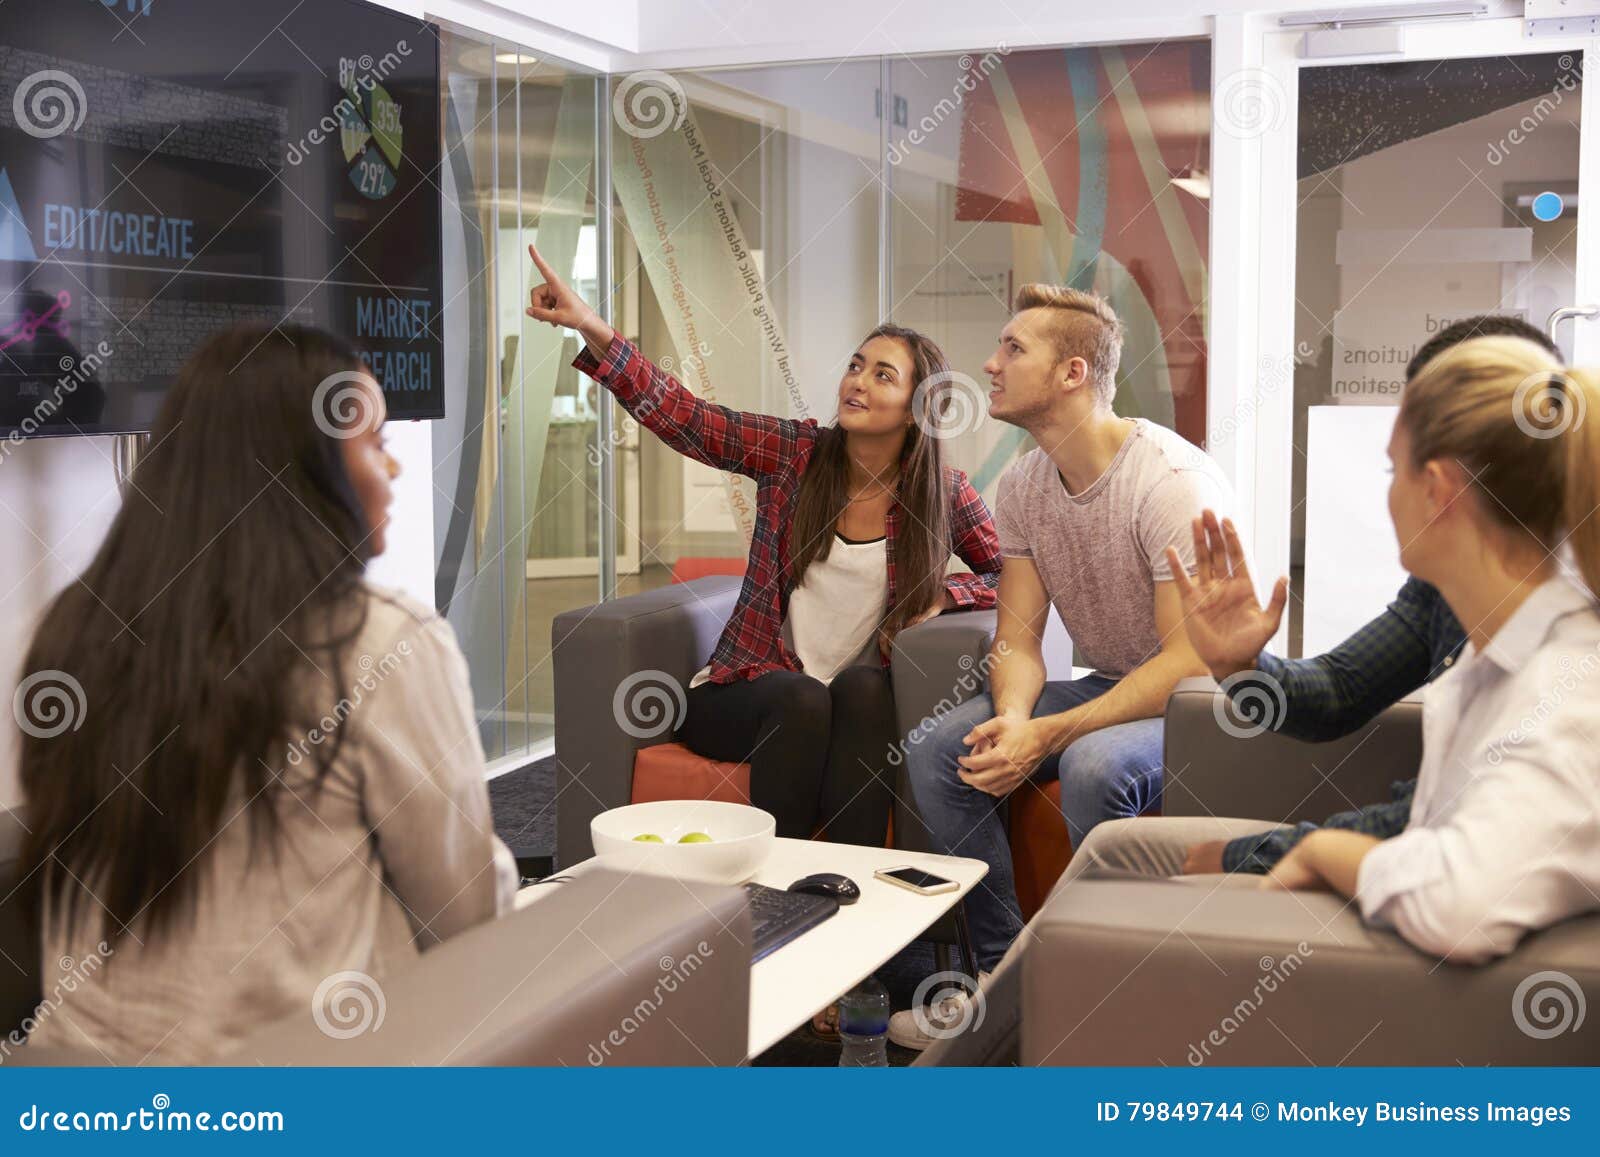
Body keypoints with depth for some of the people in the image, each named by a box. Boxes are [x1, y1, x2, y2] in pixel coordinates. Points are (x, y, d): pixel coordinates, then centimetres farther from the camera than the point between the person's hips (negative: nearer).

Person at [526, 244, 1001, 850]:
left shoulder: (944, 494, 2)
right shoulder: (795, 453, 0)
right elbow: (679, 415, -10)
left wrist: (941, 597, -9)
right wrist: (594, 330, -23)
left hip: (860, 707, 0)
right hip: (752, 688, 0)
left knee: (861, 685, -33)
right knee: (802, 700, -33)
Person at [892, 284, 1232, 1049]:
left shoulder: (1171, 479, -23)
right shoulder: (1022, 487, 1)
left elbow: (1190, 661, -27)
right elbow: (1018, 637, 0)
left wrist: (1048, 735, -33)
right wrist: (1013, 718, -24)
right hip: (1104, 687, 7)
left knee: (1093, 766, -37)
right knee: (938, 751, -12)